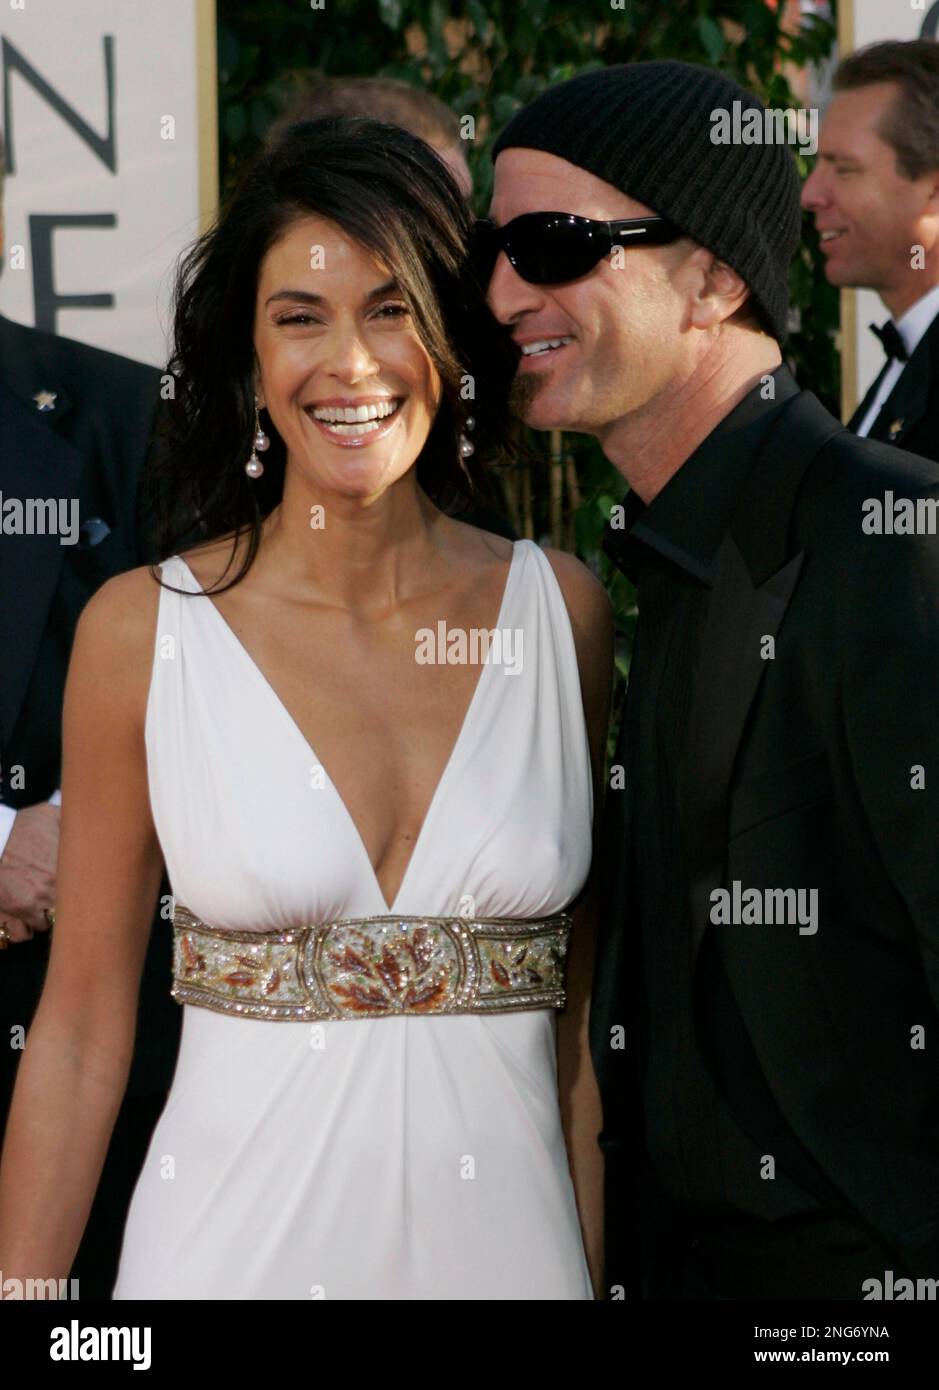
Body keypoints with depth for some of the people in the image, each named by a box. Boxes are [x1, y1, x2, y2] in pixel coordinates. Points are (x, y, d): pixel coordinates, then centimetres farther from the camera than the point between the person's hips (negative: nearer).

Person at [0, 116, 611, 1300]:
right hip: (238, 1238, -2)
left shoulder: (561, 611, 1)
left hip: (500, 1235, 2)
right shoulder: (142, 630, -5)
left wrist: (600, 1267, -1)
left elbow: (580, 1019, 4)